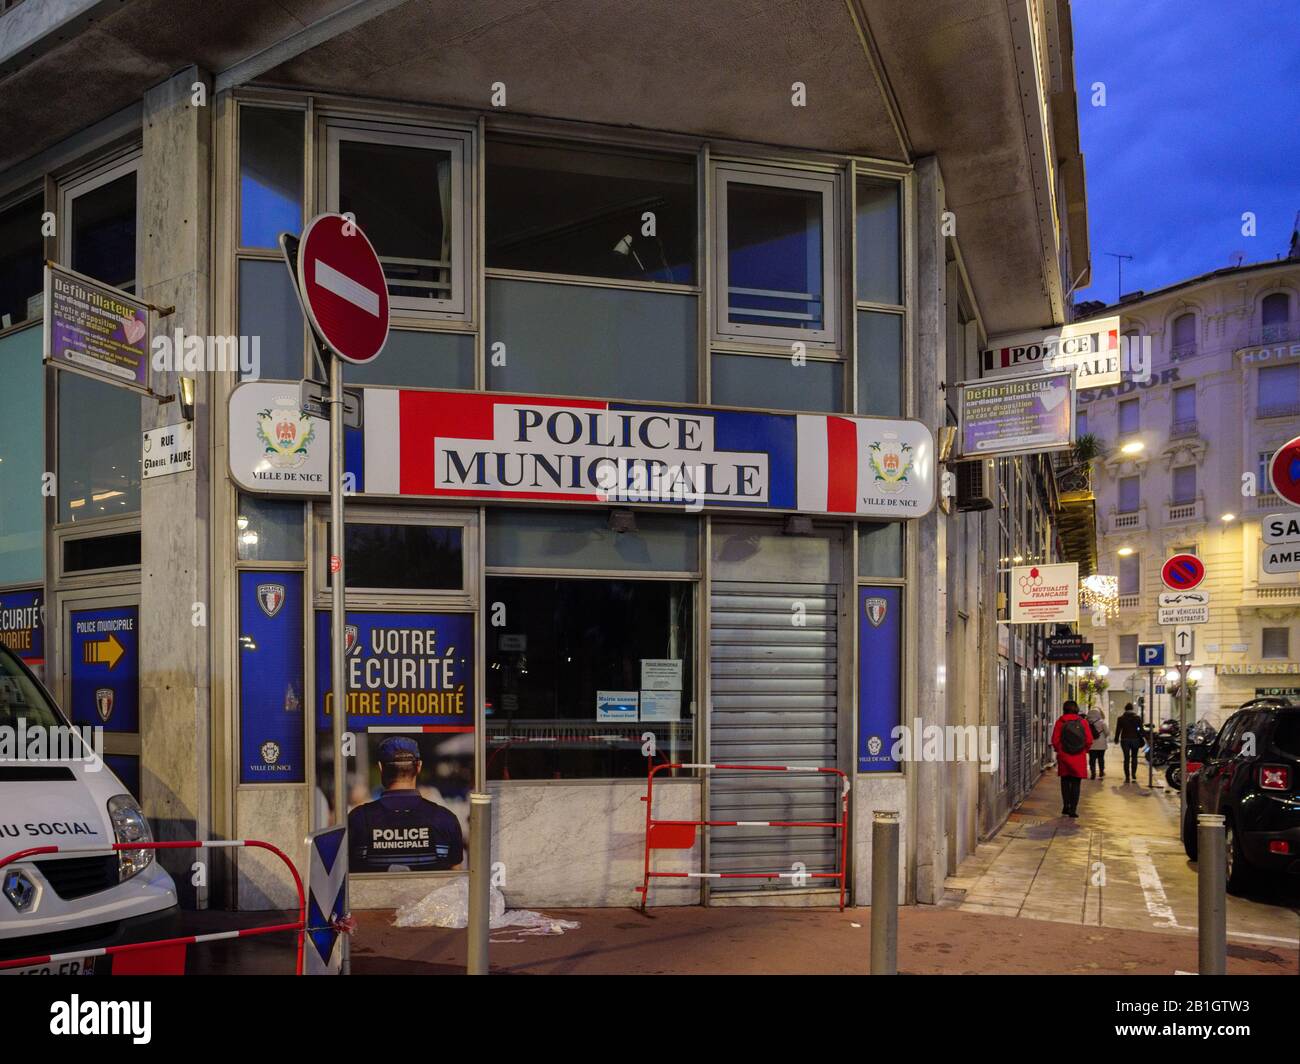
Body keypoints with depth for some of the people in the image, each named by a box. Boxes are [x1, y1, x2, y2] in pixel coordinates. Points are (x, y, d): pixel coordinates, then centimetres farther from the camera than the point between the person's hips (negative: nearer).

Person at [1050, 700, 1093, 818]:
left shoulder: (1060, 722, -5)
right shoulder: (1082, 722, -2)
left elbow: (1055, 740, -7)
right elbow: (1089, 740, -4)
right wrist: (1084, 750, 12)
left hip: (1064, 756, 0)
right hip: (1079, 758, 0)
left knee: (1065, 781, 16)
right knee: (1076, 783, 6)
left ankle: (1066, 806, 11)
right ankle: (1073, 809, 1)